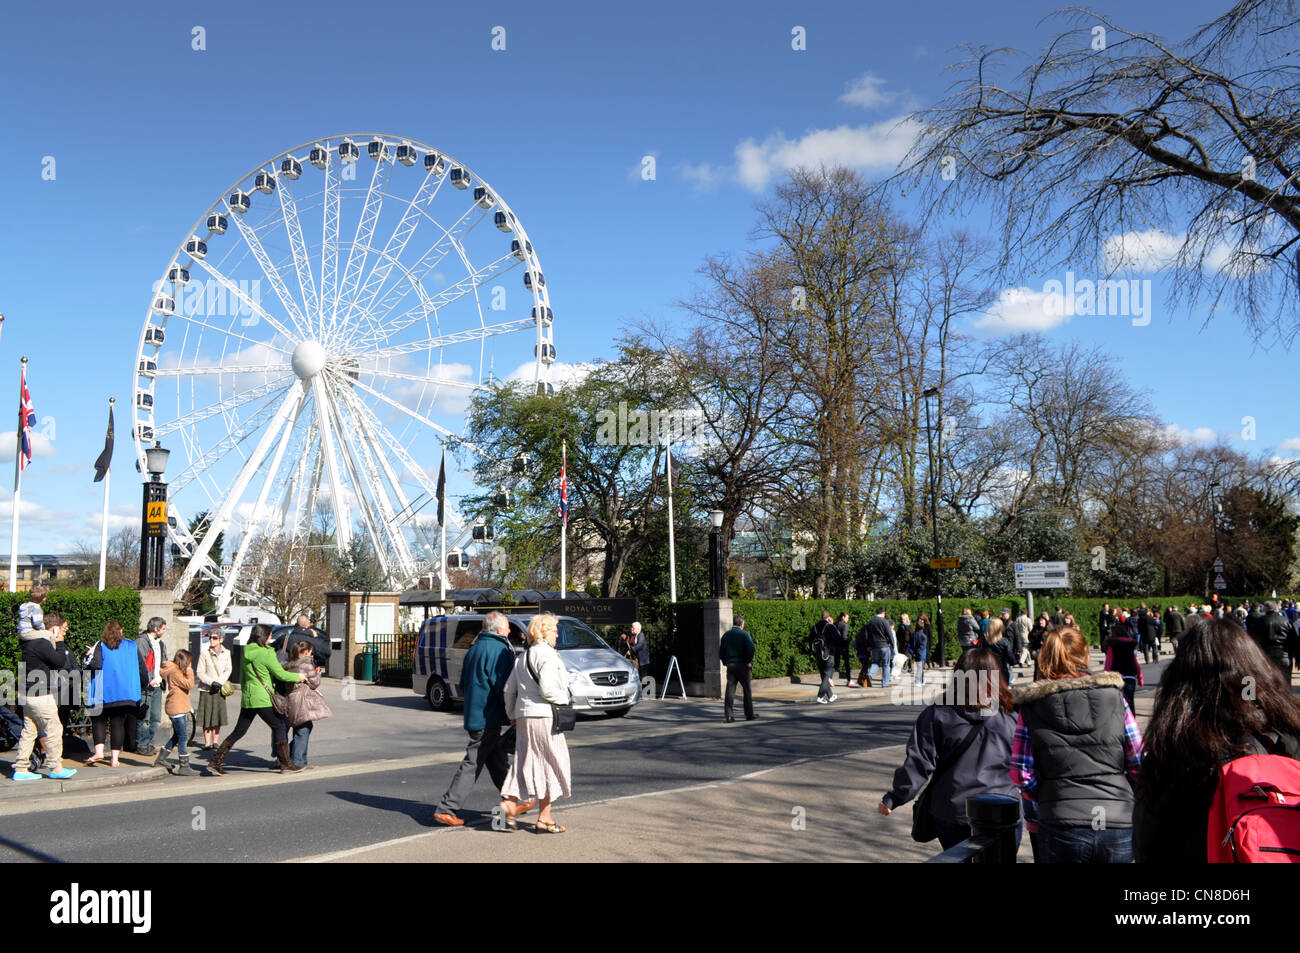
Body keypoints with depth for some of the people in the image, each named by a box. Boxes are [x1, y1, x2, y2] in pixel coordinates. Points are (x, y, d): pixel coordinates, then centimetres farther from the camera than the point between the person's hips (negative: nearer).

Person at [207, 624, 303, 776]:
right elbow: (281, 675, -10)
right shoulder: (266, 654, -12)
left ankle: (215, 762, 10)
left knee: (238, 732, 13)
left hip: (247, 699, 7)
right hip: (263, 699, -7)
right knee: (279, 727, 3)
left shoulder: (246, 653, 12)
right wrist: (298, 677, 5)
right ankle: (285, 764, 3)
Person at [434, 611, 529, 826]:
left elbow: (463, 685, 21)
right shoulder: (499, 650, -14)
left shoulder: (474, 649, 14)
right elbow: (503, 686, -17)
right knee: (473, 764, -5)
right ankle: (446, 809, -4)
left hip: (474, 716, 9)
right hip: (488, 718, -9)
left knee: (498, 762, 16)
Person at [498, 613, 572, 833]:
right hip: (543, 716, -8)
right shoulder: (547, 655, -11)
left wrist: (512, 714, 26)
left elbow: (509, 689, 17)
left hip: (524, 716, 8)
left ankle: (508, 804, 2)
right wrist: (563, 699, -4)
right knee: (551, 764, 2)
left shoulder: (523, 657, 15)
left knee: (525, 763, 13)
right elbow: (547, 689, -21)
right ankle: (544, 819, 6)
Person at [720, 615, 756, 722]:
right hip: (742, 665, -4)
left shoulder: (726, 635, 10)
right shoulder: (744, 634, -6)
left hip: (730, 665, 4)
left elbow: (721, 651, 12)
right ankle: (749, 715, 11)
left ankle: (728, 715, -5)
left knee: (730, 690, 2)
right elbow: (751, 649, -18)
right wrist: (749, 661, -7)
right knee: (747, 690, 6)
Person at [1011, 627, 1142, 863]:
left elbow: (1022, 774, -2)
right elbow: (1139, 762, 2)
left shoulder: (1031, 706, 1)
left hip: (1061, 826, -1)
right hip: (1119, 822, 1)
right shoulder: (1113, 695, 3)